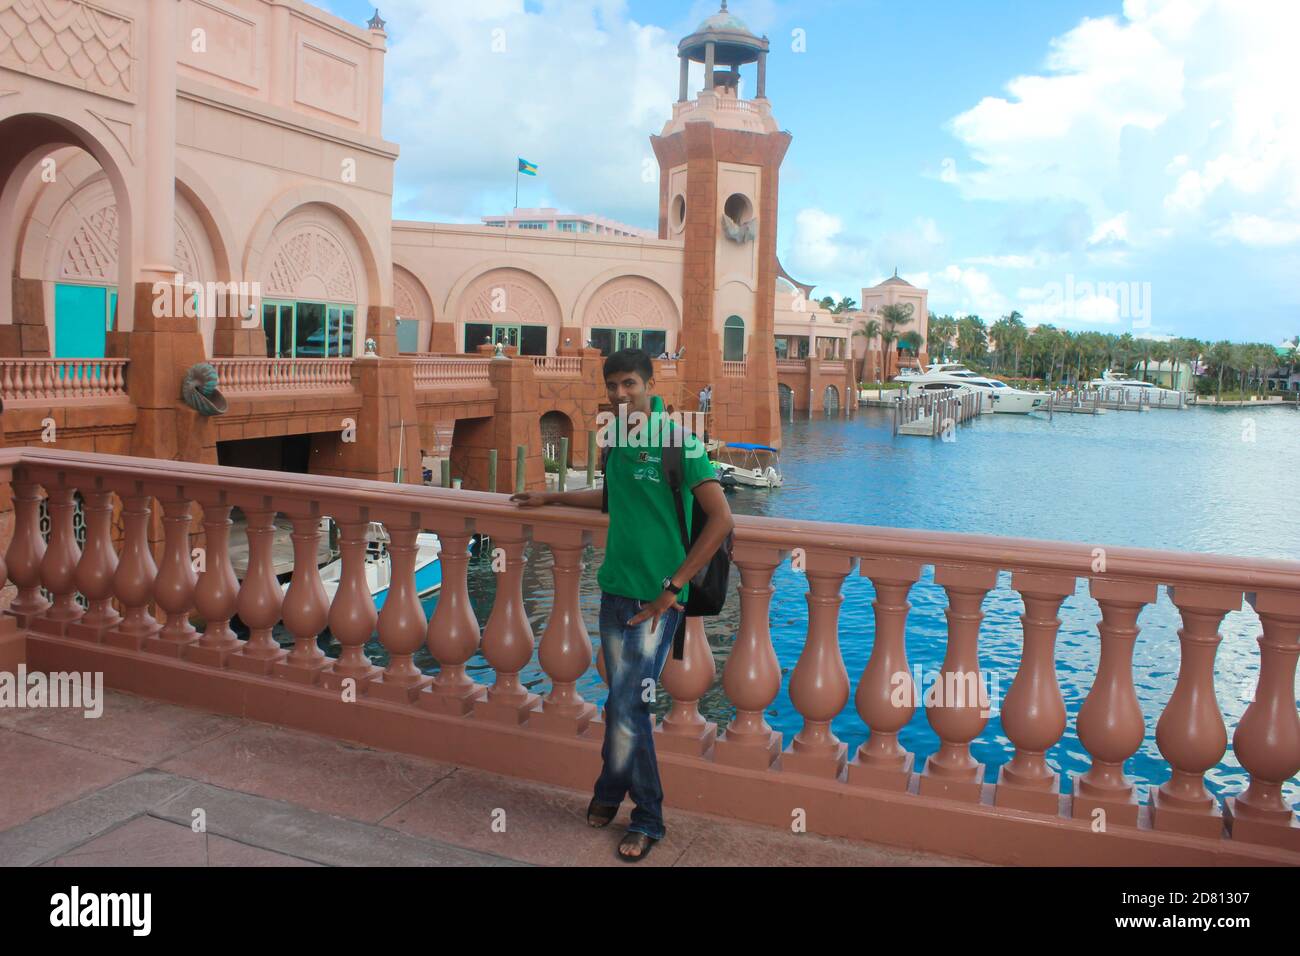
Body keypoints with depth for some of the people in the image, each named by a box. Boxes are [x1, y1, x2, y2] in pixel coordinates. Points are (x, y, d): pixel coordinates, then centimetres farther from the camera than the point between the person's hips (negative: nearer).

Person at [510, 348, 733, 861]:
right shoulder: (616, 441, 9)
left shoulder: (678, 442, -12)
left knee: (627, 709, -2)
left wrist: (673, 588, -15)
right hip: (614, 589, 6)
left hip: (654, 600, -6)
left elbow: (722, 519, -16)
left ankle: (611, 791, 21)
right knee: (623, 704, 13)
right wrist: (552, 497, 35)